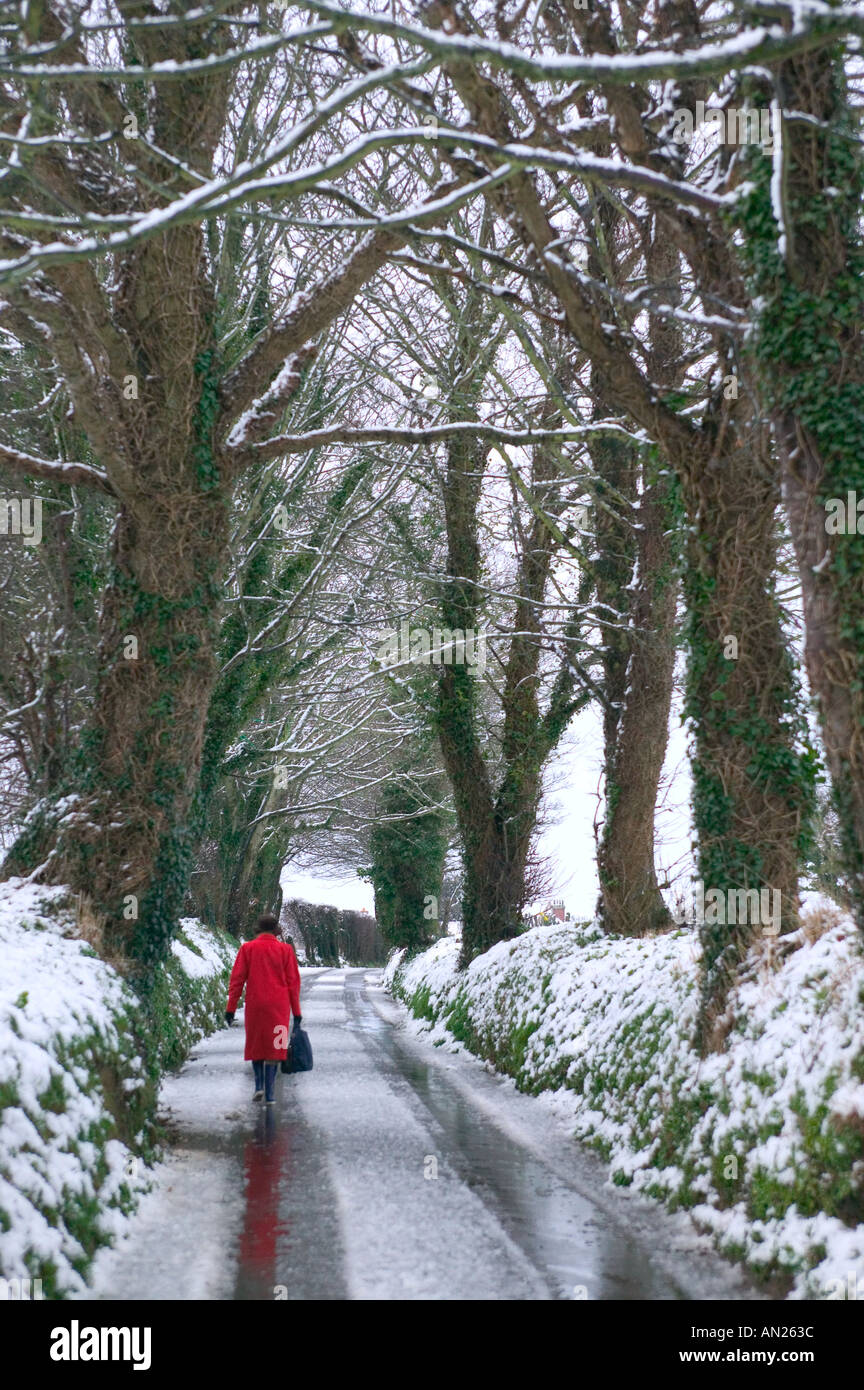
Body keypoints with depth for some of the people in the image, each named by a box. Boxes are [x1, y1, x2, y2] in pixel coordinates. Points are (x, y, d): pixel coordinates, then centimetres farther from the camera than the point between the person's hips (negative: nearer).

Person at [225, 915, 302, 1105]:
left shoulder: (247, 948, 1)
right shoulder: (285, 950, 1)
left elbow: (237, 979, -1)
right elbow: (293, 982, 2)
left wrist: (231, 1008, 2)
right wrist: (296, 1011, 8)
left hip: (254, 1005, 0)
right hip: (279, 1007, 0)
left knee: (255, 1045, 18)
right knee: (274, 1047, 4)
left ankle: (259, 1084, 5)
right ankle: (270, 1094, -2)